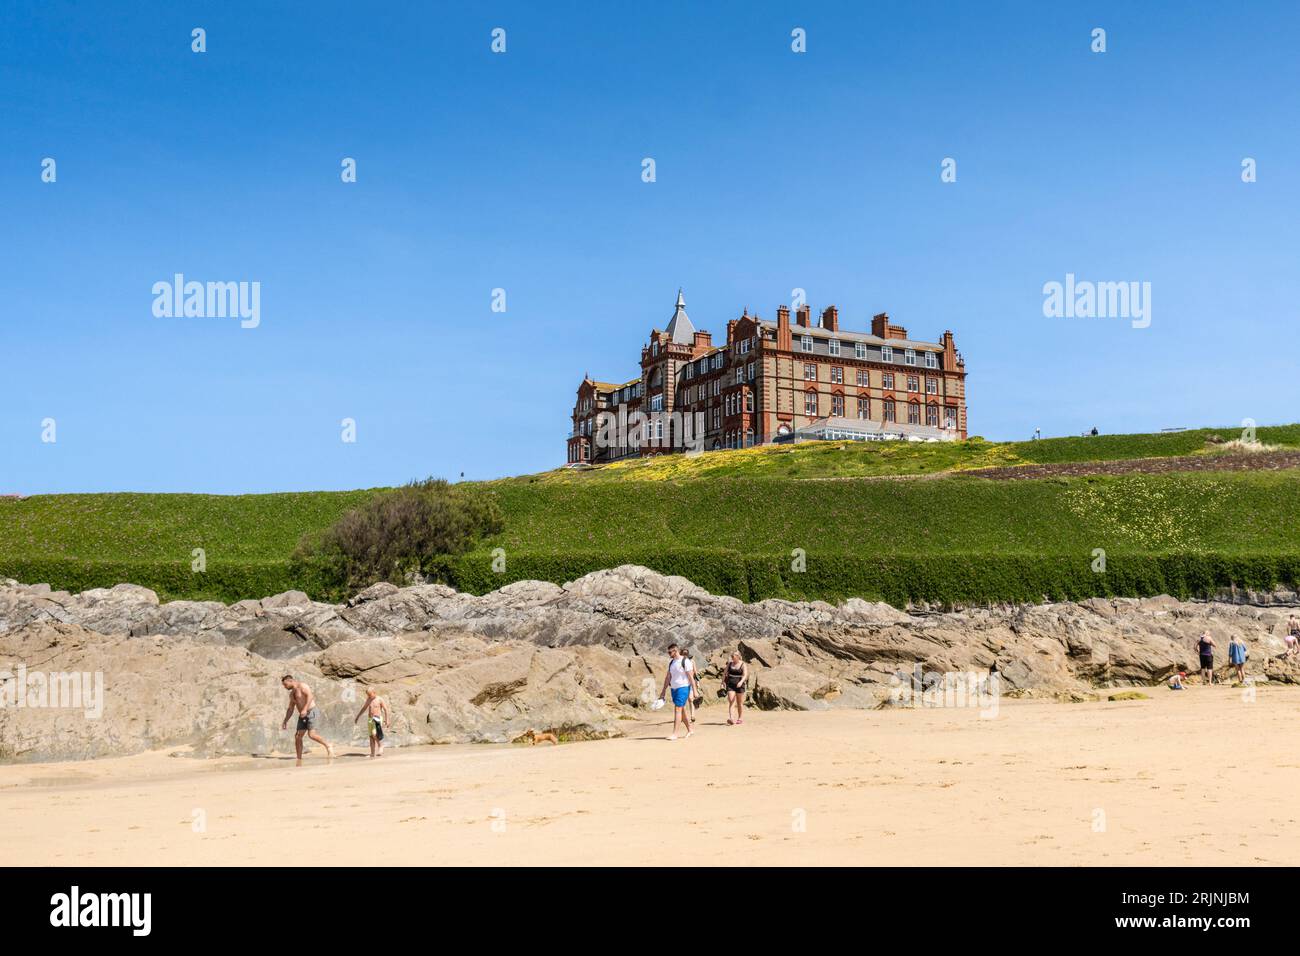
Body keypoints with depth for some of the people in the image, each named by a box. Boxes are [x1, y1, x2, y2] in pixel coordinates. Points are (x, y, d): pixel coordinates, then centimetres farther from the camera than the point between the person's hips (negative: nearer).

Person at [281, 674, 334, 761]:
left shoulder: (301, 686, -8)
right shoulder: (292, 694, 18)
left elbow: (310, 695, -23)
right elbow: (290, 709, 23)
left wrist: (305, 709, -32)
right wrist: (285, 721, 15)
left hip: (312, 712, -9)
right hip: (303, 716, 9)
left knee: (311, 734, -23)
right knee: (297, 737, -1)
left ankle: (328, 746, -6)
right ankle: (299, 761, 1)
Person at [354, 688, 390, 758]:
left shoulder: (380, 699, -7)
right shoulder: (368, 700, 11)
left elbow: (386, 709, -6)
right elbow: (363, 708, 22)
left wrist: (386, 719, -12)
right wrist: (357, 717, 25)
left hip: (378, 718, -6)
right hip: (371, 719, 6)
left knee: (374, 734, -22)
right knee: (371, 736, 3)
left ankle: (381, 746, -2)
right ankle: (372, 753, 6)